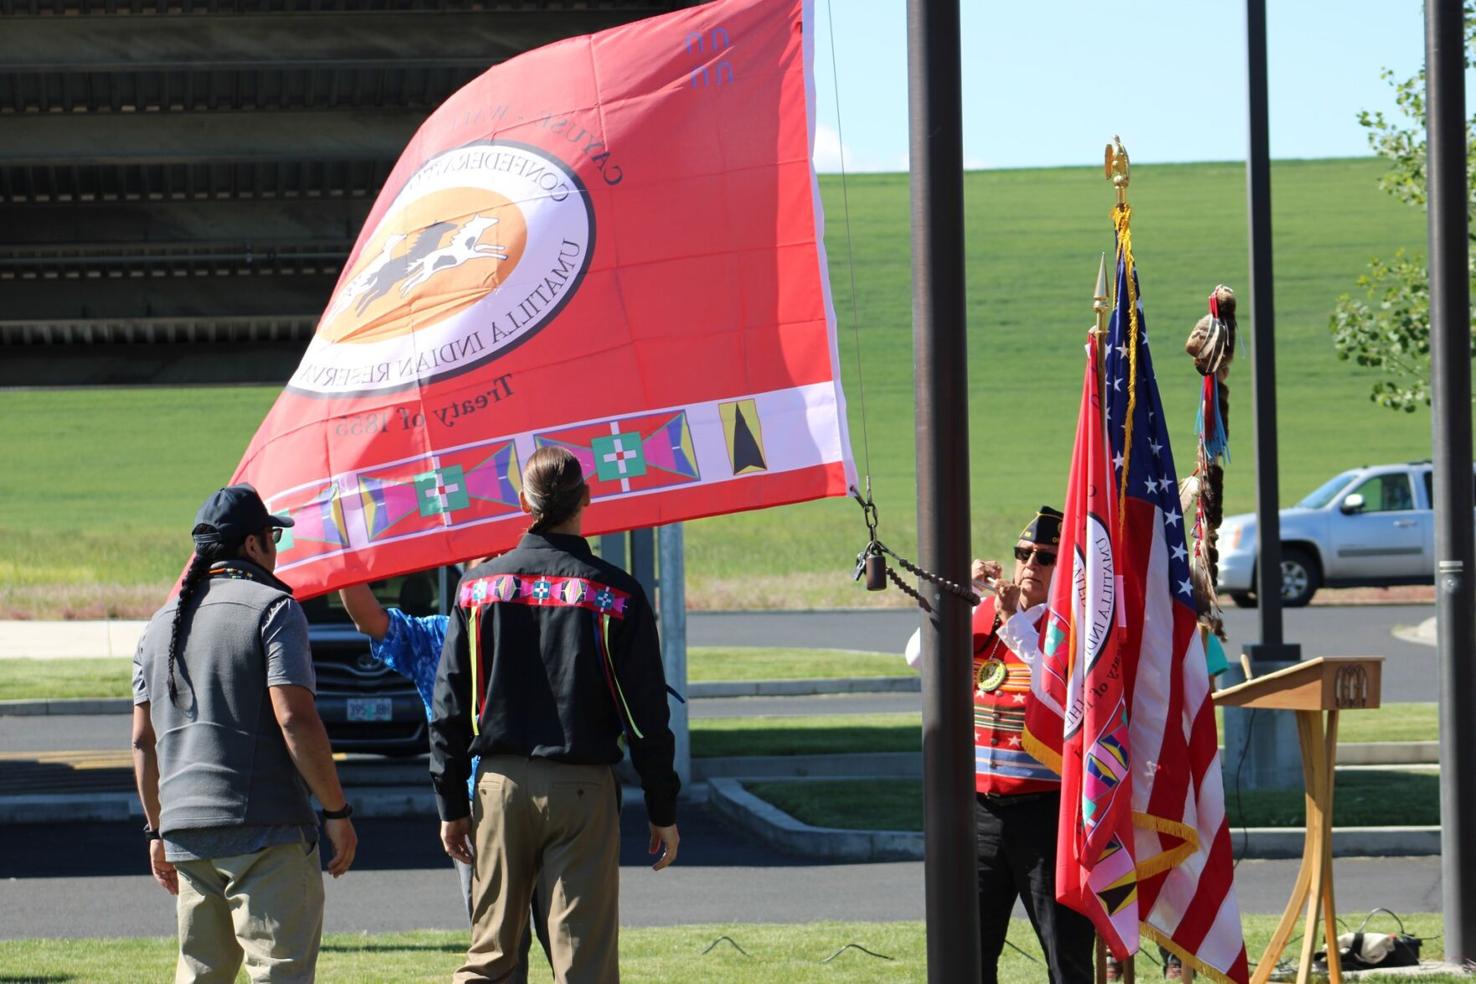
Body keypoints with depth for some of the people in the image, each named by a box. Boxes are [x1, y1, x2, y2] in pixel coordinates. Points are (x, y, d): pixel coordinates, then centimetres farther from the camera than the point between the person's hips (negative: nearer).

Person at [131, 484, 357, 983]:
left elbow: (143, 741, 16)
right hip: (266, 830, -7)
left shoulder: (162, 623, 15)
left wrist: (158, 830, 24)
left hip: (187, 830, 7)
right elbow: (295, 721, -15)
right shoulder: (273, 609, -6)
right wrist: (338, 812, -9)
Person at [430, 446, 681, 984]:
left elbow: (449, 707, 5)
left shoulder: (479, 586, 2)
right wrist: (663, 812, 5)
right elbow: (647, 715, -4)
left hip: (499, 784, 3)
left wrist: (451, 803, 12)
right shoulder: (615, 595, -6)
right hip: (582, 790, -3)